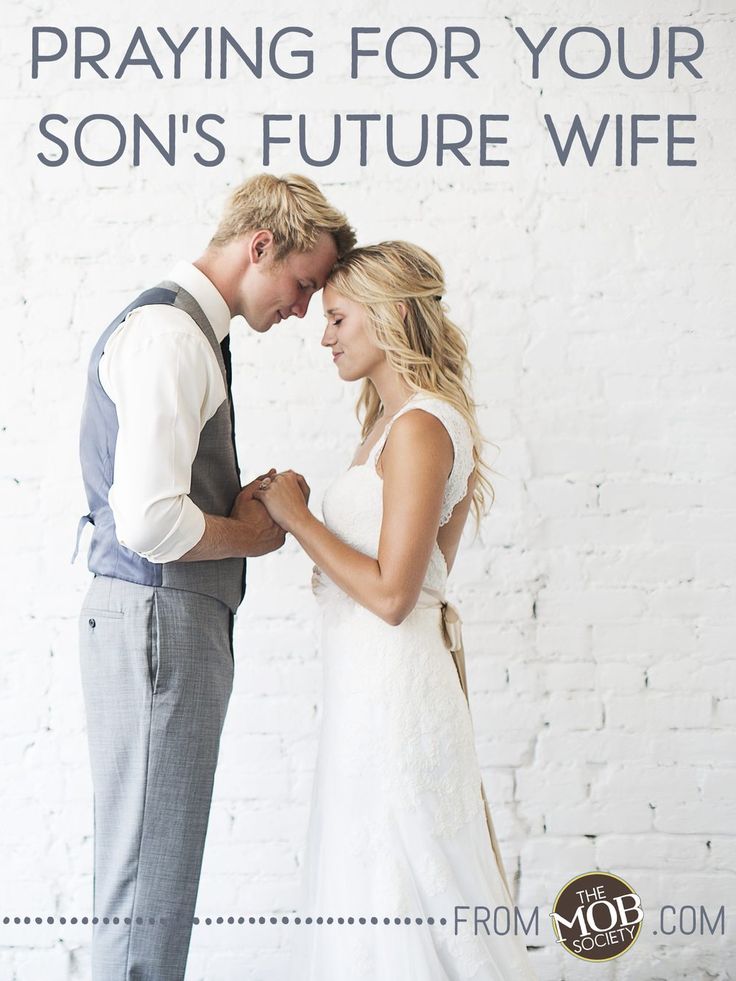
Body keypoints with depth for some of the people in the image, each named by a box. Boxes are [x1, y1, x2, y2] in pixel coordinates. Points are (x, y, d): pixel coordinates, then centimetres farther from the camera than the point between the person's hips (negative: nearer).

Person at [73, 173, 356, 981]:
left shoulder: (189, 327, 18)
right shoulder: (170, 334, -15)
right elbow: (148, 523, -24)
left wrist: (250, 506, 6)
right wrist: (249, 534, -7)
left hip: (179, 619, 10)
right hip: (157, 619, -10)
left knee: (158, 864, 15)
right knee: (149, 877, -5)